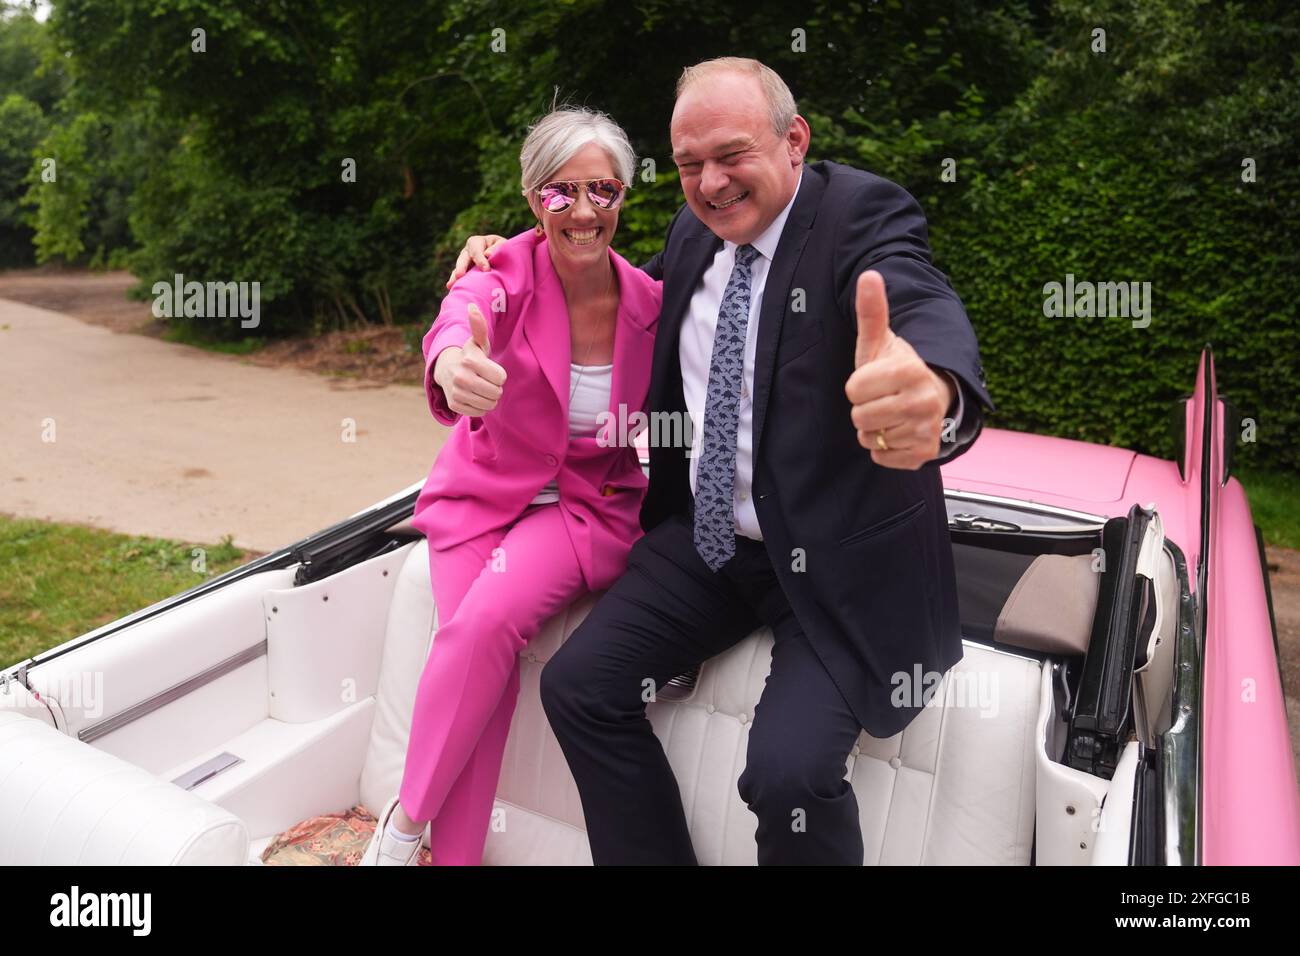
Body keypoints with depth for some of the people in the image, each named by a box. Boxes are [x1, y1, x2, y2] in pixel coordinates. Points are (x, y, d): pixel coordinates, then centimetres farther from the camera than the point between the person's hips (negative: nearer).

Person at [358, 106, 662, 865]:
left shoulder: (650, 303, -7)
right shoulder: (504, 278, -14)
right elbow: (457, 322, -39)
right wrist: (455, 366, -61)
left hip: (592, 504, 0)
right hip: (484, 491, 0)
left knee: (491, 615, -26)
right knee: (478, 648, -23)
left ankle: (409, 818, -5)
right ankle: (455, 852, -2)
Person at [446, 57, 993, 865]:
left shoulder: (862, 214, -14)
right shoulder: (695, 230, 6)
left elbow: (926, 308, -34)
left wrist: (934, 394, -60)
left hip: (838, 556, -6)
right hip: (708, 538, 7)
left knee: (789, 769, -22)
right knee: (577, 685, -2)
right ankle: (656, 851, 18)